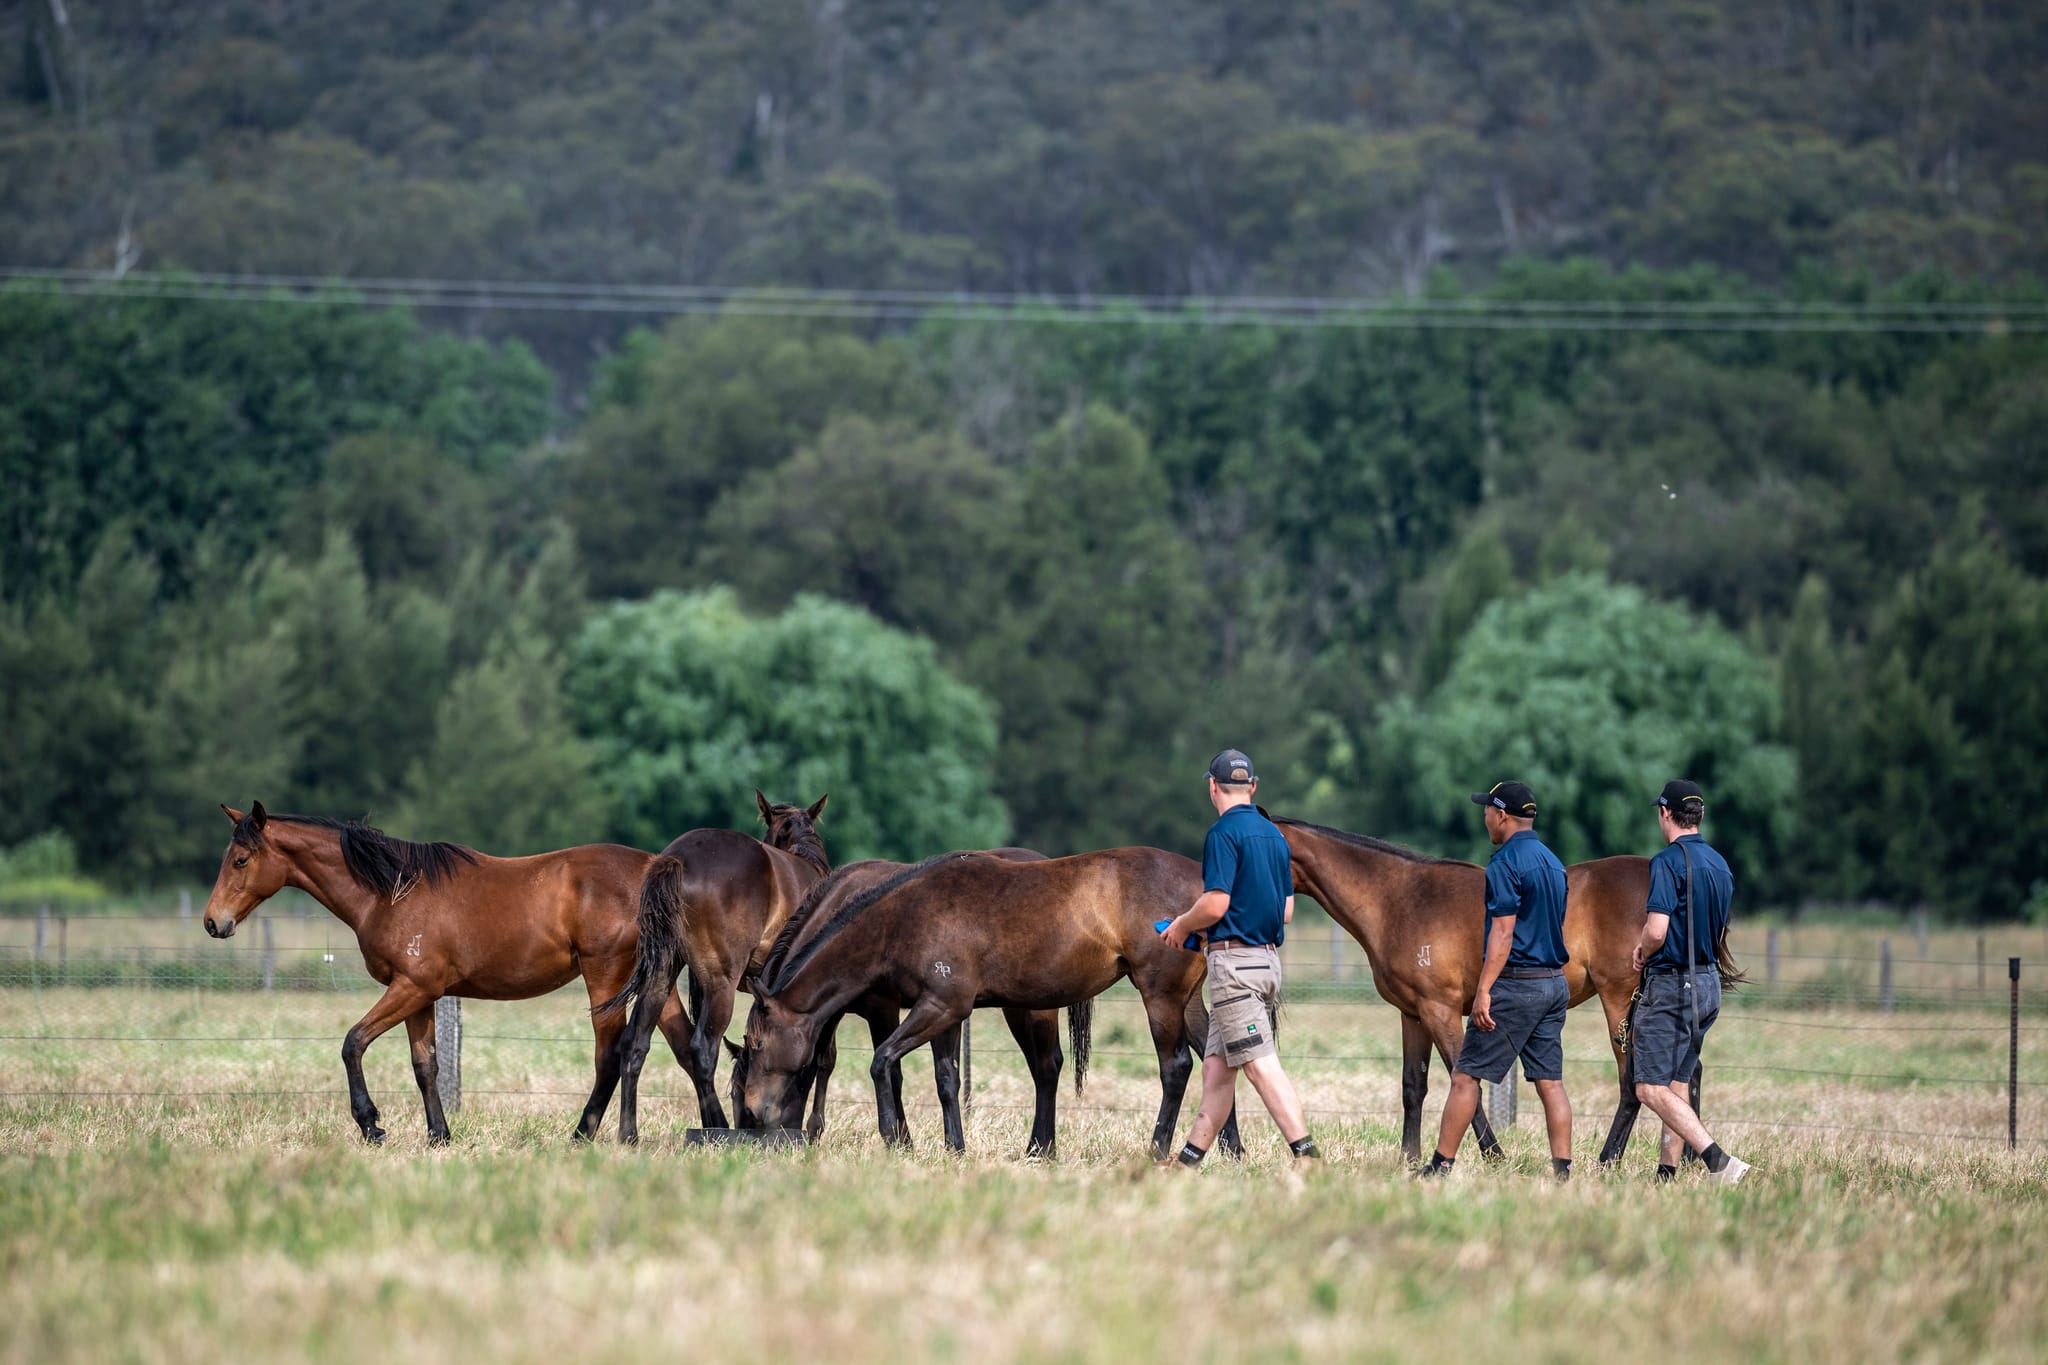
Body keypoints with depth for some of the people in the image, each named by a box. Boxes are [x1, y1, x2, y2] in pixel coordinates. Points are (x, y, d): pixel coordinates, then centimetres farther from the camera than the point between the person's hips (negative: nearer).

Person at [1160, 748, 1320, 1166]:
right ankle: (1190, 1160, 16)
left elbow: (1215, 904, -19)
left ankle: (1305, 1152, -22)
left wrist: (1182, 925, 1)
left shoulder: (1224, 832, -11)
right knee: (1217, 1066, 12)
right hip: (1269, 957, 9)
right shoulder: (1274, 834, 15)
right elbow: (1286, 912, 18)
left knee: (1261, 1065, -13)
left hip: (1234, 960, -9)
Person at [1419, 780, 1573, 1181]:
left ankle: (1441, 1165, -2)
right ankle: (1562, 1170, 1)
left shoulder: (1506, 862, -12)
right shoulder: (1553, 862, 15)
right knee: (1550, 1081, 6)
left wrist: (1483, 990, -19)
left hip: (1515, 983, -8)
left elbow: (1503, 931, -18)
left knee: (1466, 1075, -3)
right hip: (1555, 983, 8)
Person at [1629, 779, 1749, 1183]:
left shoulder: (1668, 861, -15)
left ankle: (1719, 1161, -24)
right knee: (1676, 1082, 16)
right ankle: (1668, 1172, 17)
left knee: (1650, 1088, -10)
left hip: (1671, 983, -9)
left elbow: (1657, 930, -23)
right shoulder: (1720, 864, 12)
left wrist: (1641, 953, -1)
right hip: (1709, 982, 9)